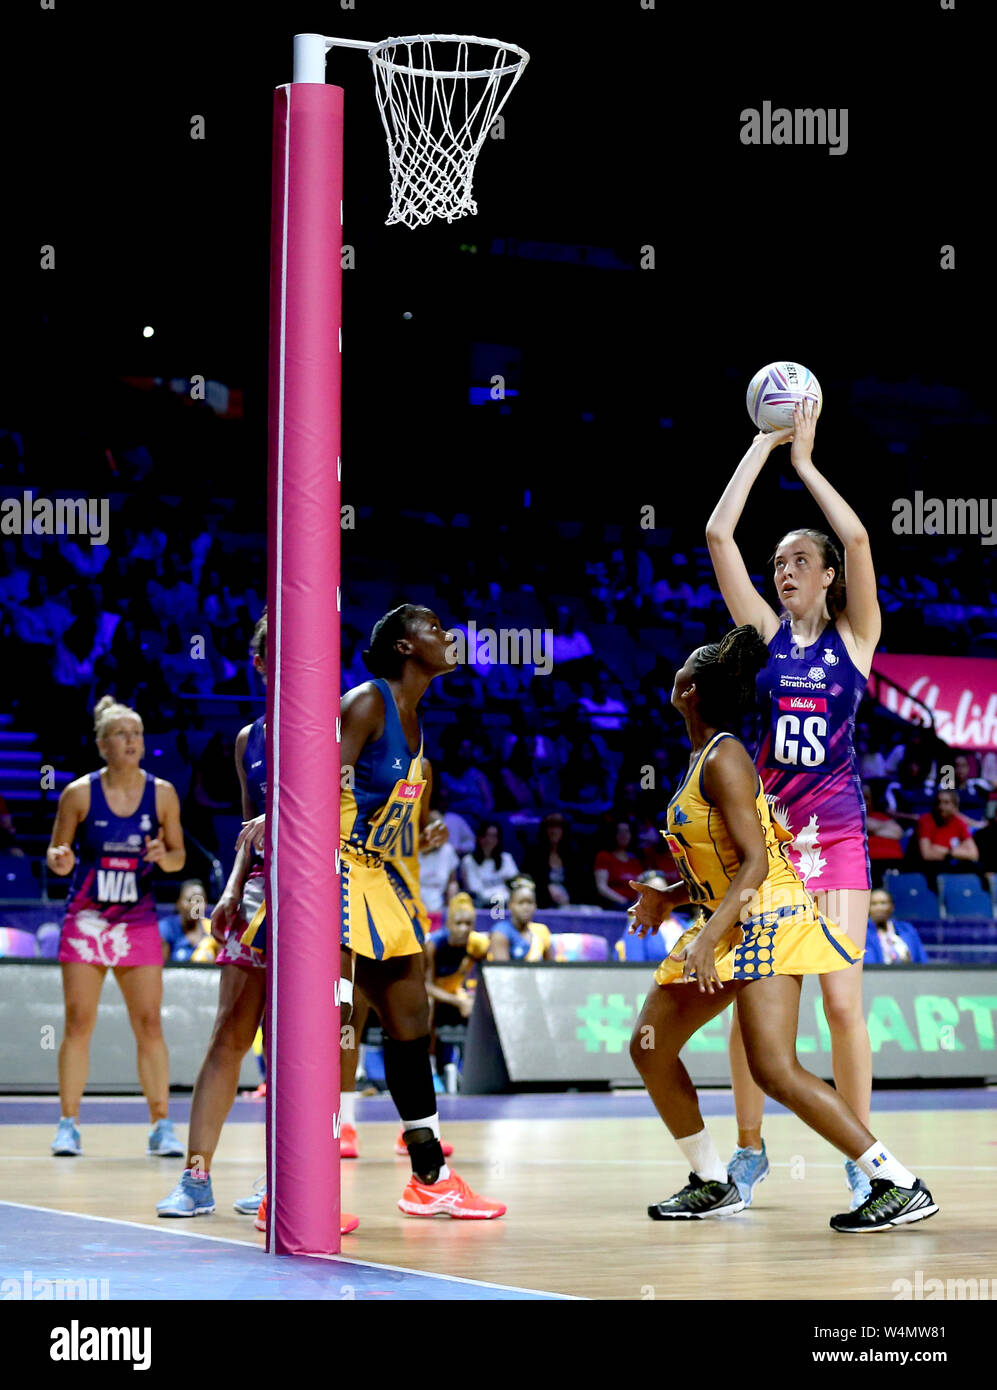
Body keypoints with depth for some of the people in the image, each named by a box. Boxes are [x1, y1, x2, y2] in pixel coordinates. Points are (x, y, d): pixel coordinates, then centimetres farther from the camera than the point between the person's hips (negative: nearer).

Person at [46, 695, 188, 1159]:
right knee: (78, 1024, -3)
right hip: (85, 920, -1)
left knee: (149, 1024, -3)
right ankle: (68, 1125, 4)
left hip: (138, 922, 1)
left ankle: (161, 1126, 1)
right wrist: (59, 861, -21)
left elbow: (179, 856, 7)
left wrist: (165, 857, -16)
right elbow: (57, 852, 2)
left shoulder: (162, 793, -1)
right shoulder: (79, 793, -5)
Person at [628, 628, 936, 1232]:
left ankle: (902, 1186, -20)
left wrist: (710, 935, -30)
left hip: (767, 918, -10)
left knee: (776, 1070, -21)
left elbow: (755, 862, -22)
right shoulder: (702, 759, 14)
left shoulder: (724, 759, -15)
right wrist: (669, 899, 16)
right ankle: (713, 1183, 22)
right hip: (730, 924, 10)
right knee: (650, 1047, 11)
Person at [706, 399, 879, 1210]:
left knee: (842, 999, -6)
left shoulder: (854, 636, 4)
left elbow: (858, 537, -10)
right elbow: (719, 534, 0)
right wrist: (764, 444, 3)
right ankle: (750, 1149, 14)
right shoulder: (766, 632, 8)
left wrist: (804, 459, -1)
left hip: (835, 837, -2)